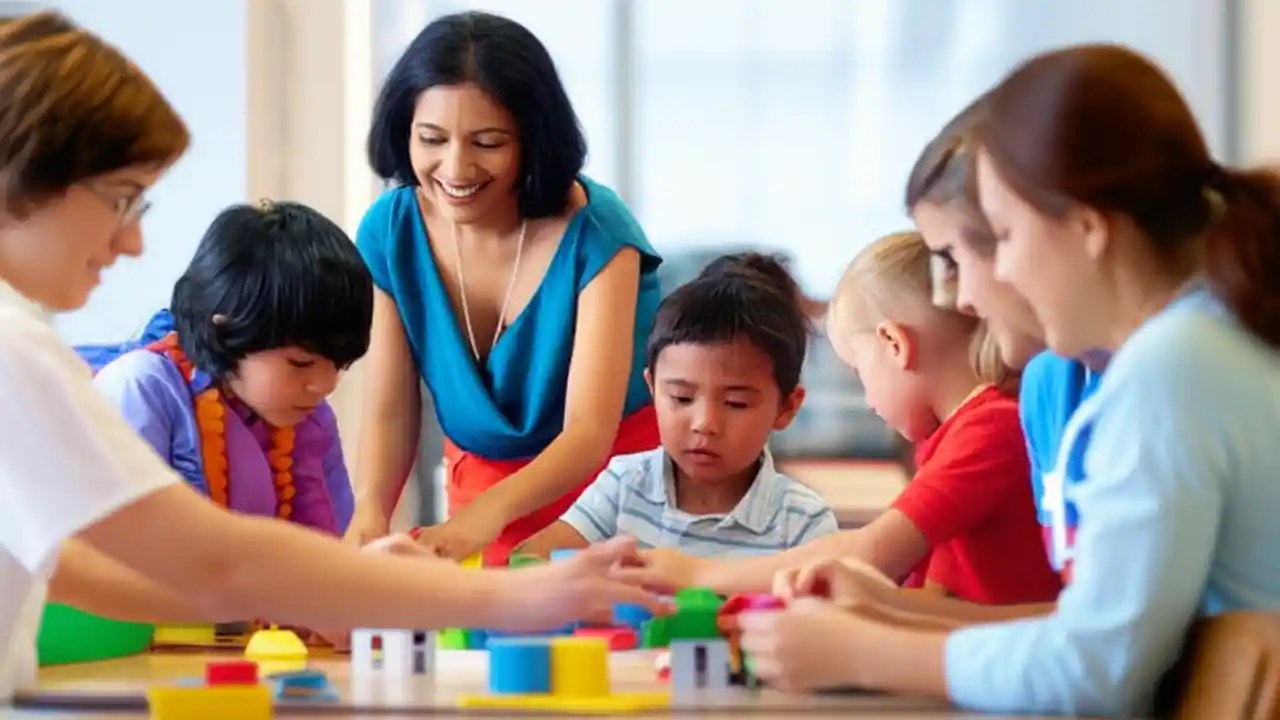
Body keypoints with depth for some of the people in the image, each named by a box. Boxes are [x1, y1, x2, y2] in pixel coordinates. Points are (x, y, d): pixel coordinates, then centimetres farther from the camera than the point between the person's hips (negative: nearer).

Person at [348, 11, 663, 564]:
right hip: (479, 481, 3)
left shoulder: (594, 233, -25)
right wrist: (370, 514, -33)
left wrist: (485, 515, -50)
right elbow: (389, 413, -11)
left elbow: (590, 432, -32)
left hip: (615, 477, -3)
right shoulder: (391, 232, -13)